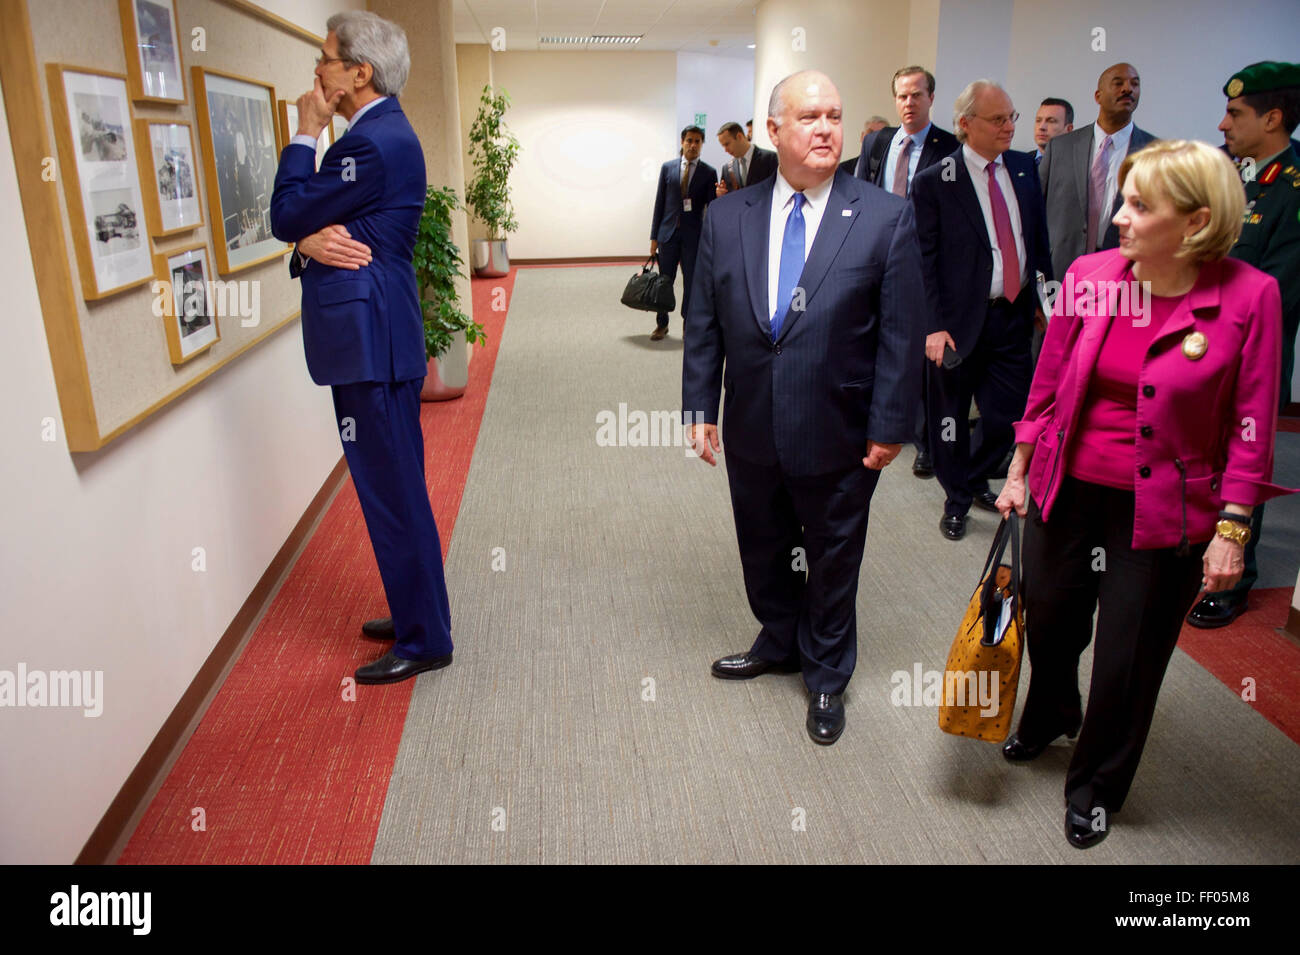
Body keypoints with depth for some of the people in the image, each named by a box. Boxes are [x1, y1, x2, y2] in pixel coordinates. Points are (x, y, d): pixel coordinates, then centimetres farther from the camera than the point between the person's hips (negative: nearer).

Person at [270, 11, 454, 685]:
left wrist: (306, 133, -3)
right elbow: (297, 224, 14)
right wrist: (311, 242, -9)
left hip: (371, 342, -11)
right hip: (375, 335, 11)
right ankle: (415, 616, 32)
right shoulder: (383, 134, 16)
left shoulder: (375, 143, -16)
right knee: (394, 489, 17)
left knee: (393, 493, -2)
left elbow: (286, 215, -11)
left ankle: (423, 642, 11)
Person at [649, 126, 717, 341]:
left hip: (693, 235, -1)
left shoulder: (709, 173, 2)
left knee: (691, 283, 5)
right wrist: (654, 236, 3)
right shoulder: (668, 167, 6)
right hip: (669, 233, 1)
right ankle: (662, 325, 20)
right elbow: (659, 202, 6)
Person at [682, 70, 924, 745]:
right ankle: (779, 643, 47)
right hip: (752, 431, 3)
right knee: (763, 550, 20)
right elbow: (703, 322, 4)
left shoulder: (886, 218, -7)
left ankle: (826, 677, 37)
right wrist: (701, 408, 0)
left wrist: (889, 426, -9)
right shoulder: (726, 217, 1)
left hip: (837, 435, -2)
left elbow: (900, 333, -7)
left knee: (833, 562, 14)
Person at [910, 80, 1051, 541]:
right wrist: (934, 326, -14)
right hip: (961, 320, -4)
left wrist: (1044, 295, 8)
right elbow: (924, 261, -9)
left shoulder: (1024, 168, 8)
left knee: (1010, 415, 5)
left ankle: (976, 480, 34)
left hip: (1014, 314, 4)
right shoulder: (933, 182, -7)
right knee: (951, 417, 8)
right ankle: (957, 500, 29)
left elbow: (1039, 235, 15)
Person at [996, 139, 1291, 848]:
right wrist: (1018, 472, 9)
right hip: (1067, 491, 3)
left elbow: (1252, 423, -8)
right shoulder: (1088, 276, -5)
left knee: (1129, 661, 10)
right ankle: (1050, 718, 53)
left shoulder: (1249, 296, -13)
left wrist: (1231, 528, -9)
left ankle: (1094, 789, 37)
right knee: (1048, 624, 18)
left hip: (1163, 511, -2)